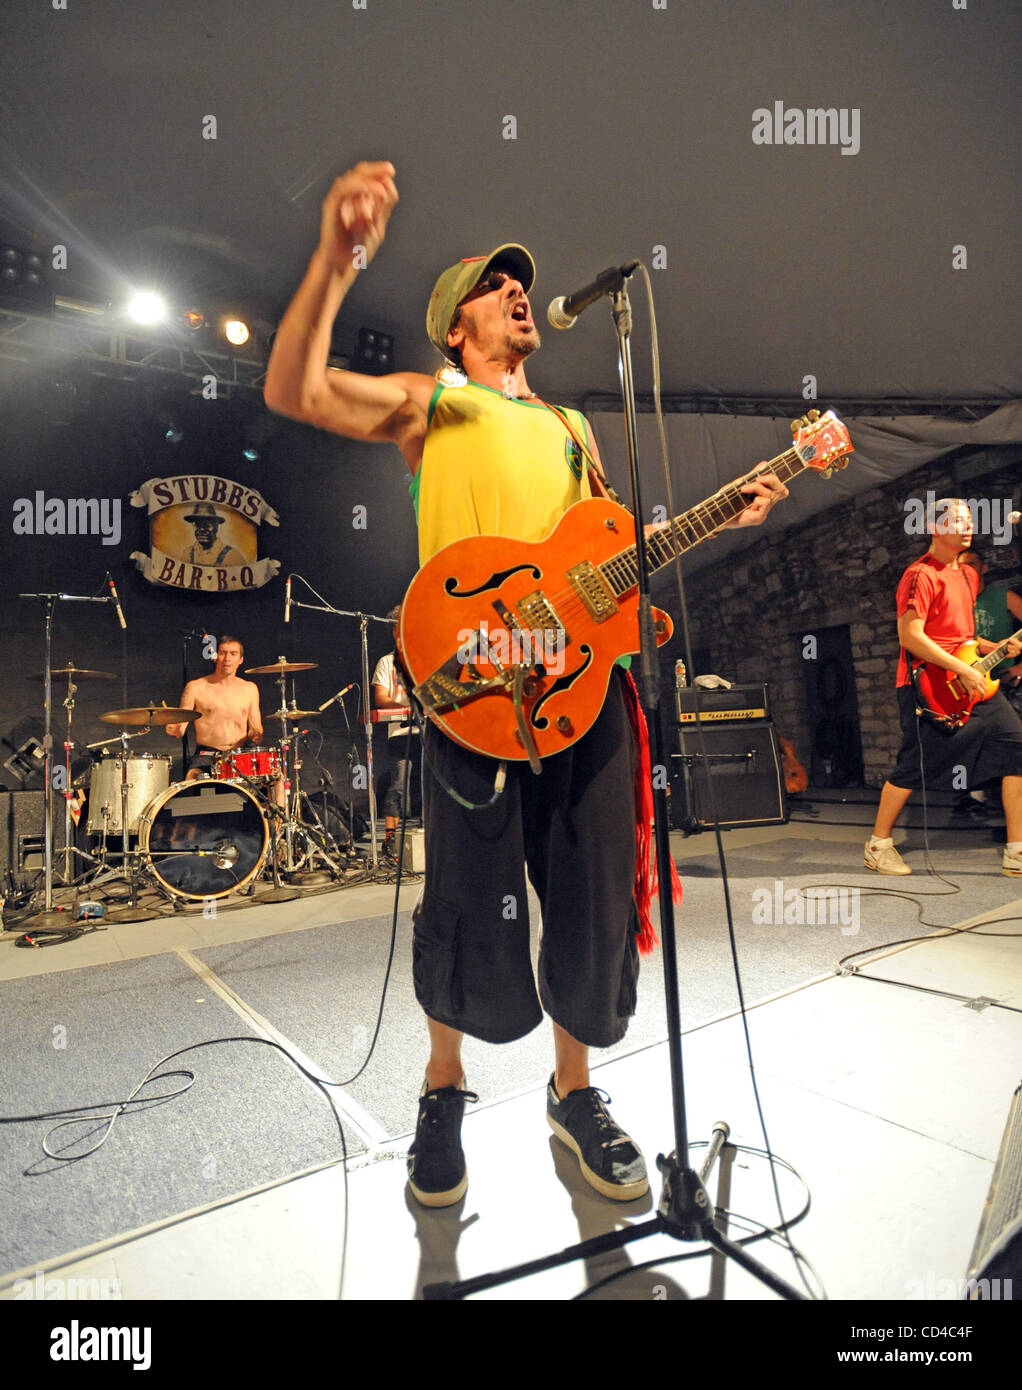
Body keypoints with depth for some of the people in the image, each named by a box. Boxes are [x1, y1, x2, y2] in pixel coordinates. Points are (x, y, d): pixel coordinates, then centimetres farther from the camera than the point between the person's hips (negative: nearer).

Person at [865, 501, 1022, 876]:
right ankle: (878, 846, 13)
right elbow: (910, 636, -19)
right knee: (916, 765, -4)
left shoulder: (967, 574, 19)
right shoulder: (921, 575, -10)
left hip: (972, 679, 9)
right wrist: (961, 670, -19)